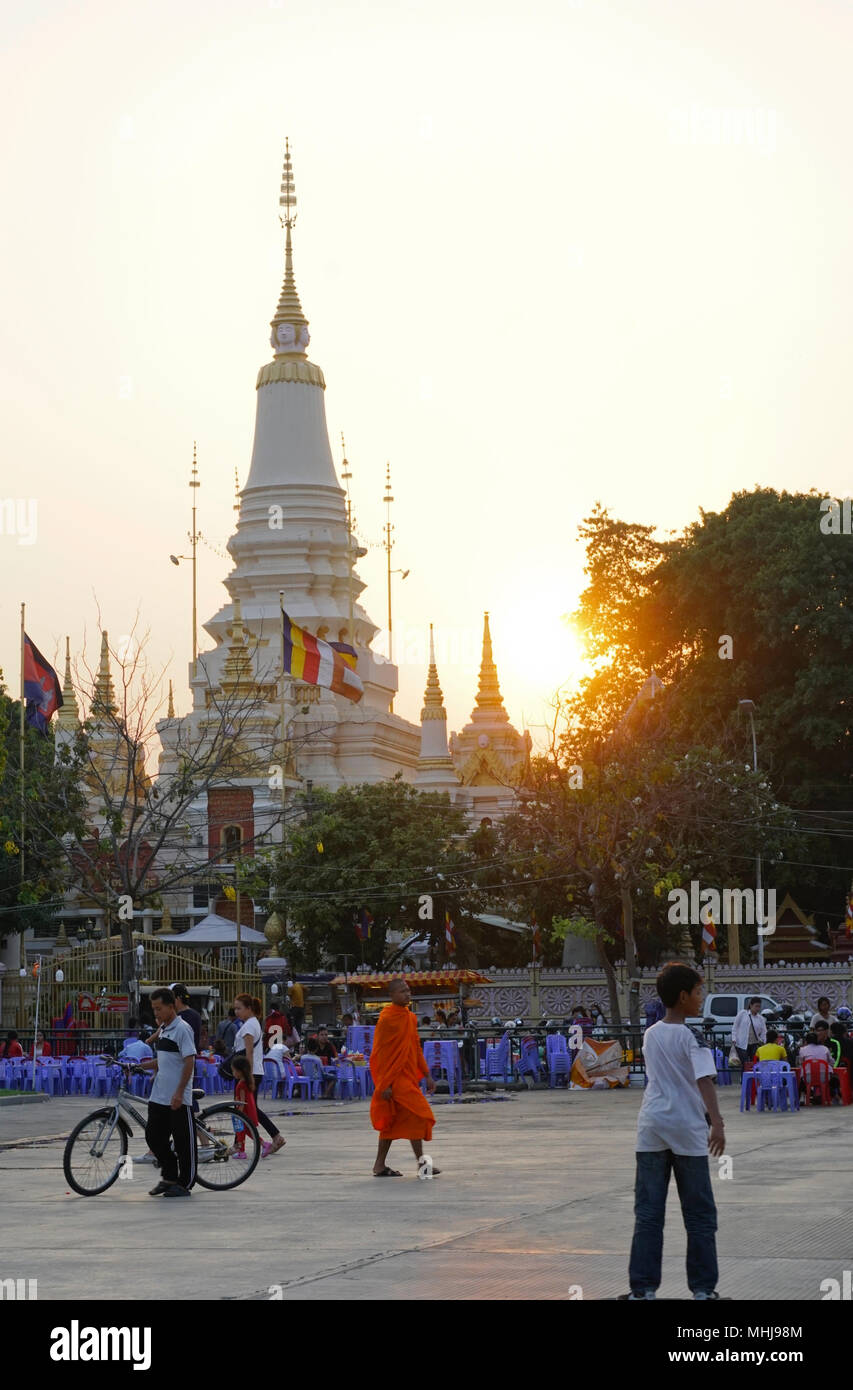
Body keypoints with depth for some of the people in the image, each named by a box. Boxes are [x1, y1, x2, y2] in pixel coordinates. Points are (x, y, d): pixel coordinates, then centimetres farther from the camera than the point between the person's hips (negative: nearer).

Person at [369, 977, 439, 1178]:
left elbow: (416, 1048, 20)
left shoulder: (410, 1018, 13)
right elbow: (381, 1053, -14)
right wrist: (385, 1084, -17)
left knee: (392, 1121, 11)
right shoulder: (387, 1019, -12)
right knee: (416, 1115, -13)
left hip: (408, 1076, 9)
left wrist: (427, 1075, 16)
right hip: (395, 1077, -9)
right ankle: (421, 1162, -10)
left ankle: (380, 1165, 16)